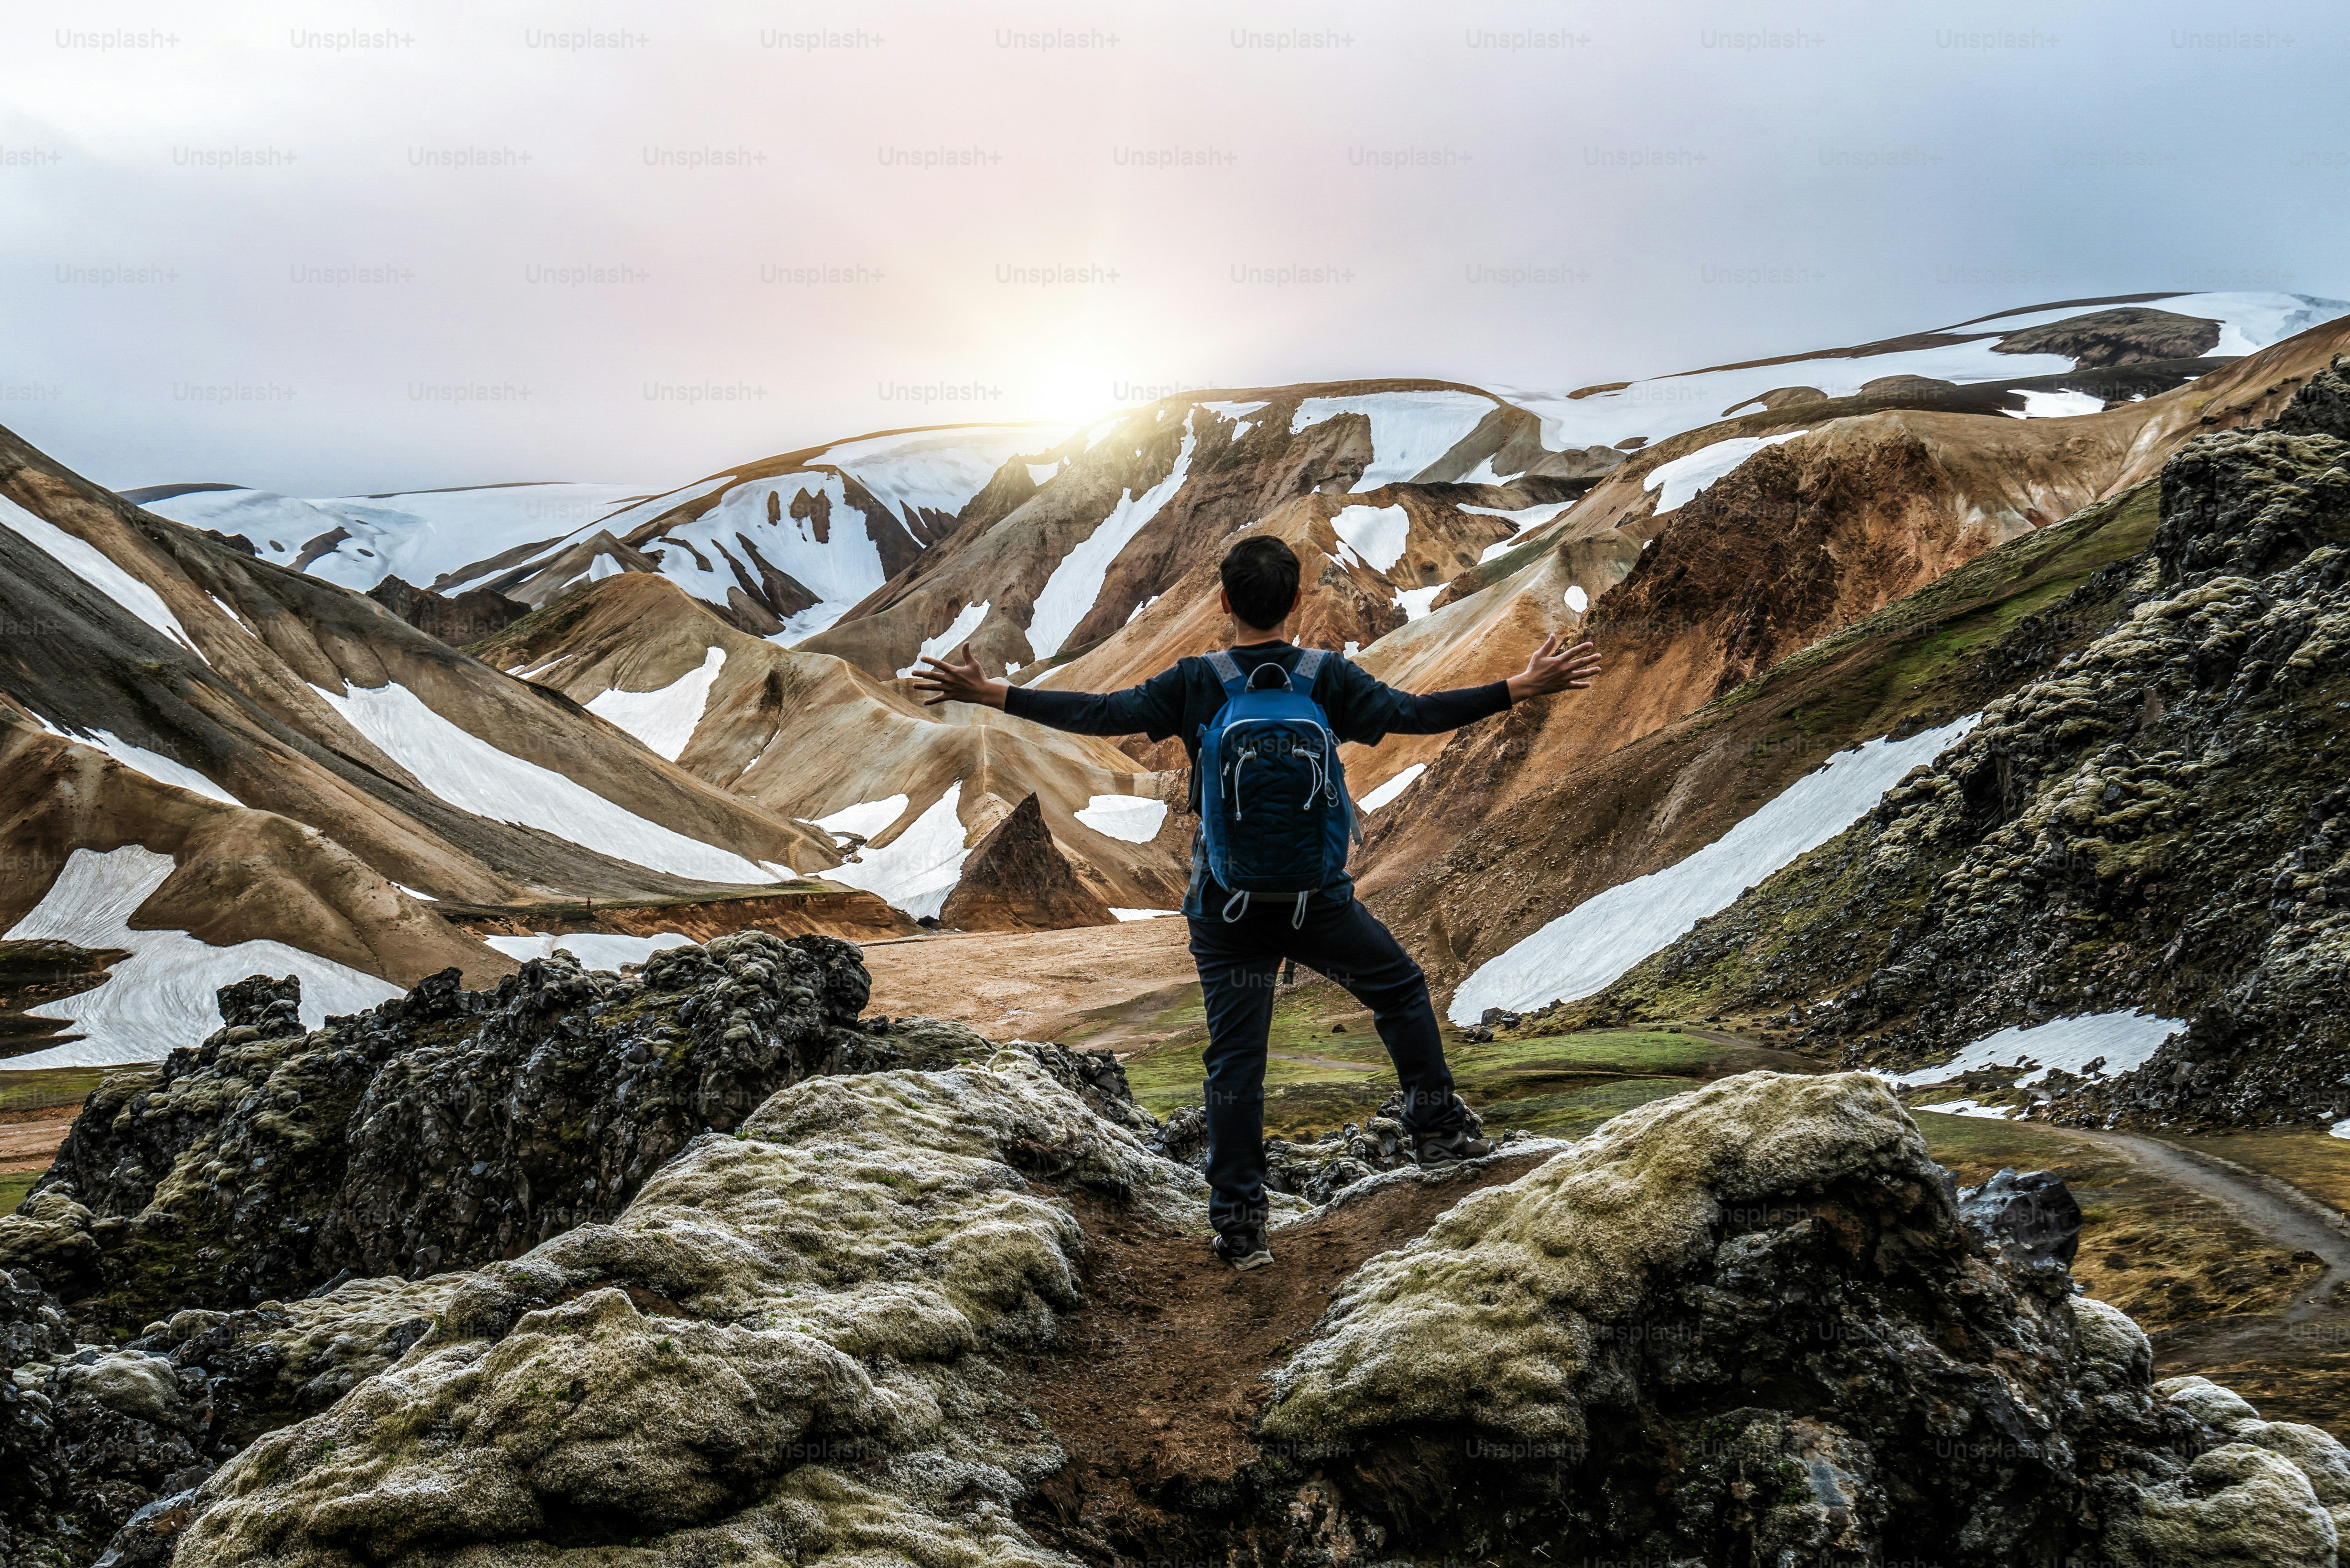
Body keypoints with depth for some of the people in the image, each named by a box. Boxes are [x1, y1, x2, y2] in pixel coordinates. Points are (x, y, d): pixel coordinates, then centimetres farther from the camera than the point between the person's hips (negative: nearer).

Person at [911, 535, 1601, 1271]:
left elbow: (1102, 713, -7)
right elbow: (1413, 714, -8)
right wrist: (1523, 687, -1)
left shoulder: (1194, 684, -5)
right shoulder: (1328, 678, -5)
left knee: (1235, 1060, 5)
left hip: (1226, 910, 0)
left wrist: (987, 693, -1)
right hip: (1318, 900, 0)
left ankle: (1238, 1222, 8)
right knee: (1400, 989, 24)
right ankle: (1438, 1127, 29)